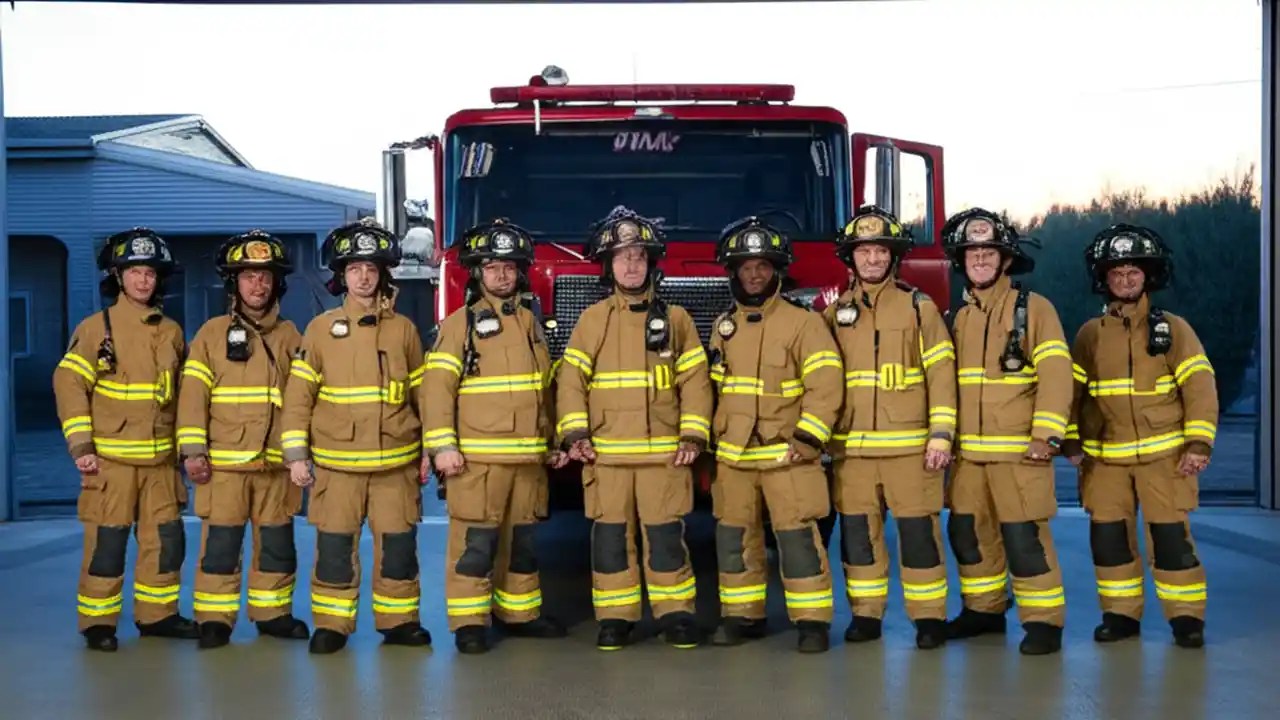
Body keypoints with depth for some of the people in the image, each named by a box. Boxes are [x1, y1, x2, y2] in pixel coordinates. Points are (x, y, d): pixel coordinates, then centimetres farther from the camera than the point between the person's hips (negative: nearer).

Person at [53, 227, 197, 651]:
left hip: (160, 459, 5)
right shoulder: (95, 327, -4)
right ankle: (98, 623, 9)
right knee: (107, 542, -2)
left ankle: (156, 615, 21)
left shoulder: (171, 332, 10)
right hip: (111, 457, -4)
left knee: (167, 540, 7)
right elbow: (69, 384, -9)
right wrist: (80, 445, -16)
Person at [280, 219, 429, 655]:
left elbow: (422, 394, 10)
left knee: (398, 544, 5)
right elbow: (298, 395, 1)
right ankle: (331, 624, 14)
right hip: (337, 462, -1)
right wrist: (295, 454, -4)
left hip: (396, 461, 1)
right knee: (334, 546, 2)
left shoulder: (403, 329, 6)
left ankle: (398, 621, 18)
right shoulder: (321, 329, 3)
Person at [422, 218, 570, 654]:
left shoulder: (531, 321, 15)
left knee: (522, 539, 13)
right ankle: (469, 622, 3)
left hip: (528, 456, 5)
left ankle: (520, 613, 24)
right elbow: (437, 387, -9)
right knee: (475, 542, -4)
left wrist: (553, 441, 18)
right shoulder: (460, 323, -3)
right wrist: (442, 446, -16)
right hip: (477, 457, -5)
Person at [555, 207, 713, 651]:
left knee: (666, 535, 1)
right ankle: (615, 617, 13)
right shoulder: (592, 320, 7)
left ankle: (675, 614, 11)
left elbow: (695, 380, 5)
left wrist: (693, 435, -5)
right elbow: (570, 380, 3)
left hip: (663, 450, -1)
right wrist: (573, 434, -9)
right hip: (605, 452, 1)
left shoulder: (675, 318, 8)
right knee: (610, 536, 4)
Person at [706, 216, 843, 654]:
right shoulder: (723, 328, 12)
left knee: (797, 537, -6)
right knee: (733, 538, 10)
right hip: (732, 457, 6)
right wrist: (712, 439, 16)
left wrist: (808, 439, -17)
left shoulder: (802, 322, -6)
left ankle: (813, 621, 2)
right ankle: (742, 616, 22)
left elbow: (826, 385, -12)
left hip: (786, 454, -5)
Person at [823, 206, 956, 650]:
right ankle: (864, 614, 18)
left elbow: (941, 375, -2)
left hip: (909, 444, -3)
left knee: (918, 531, -1)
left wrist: (941, 435, -9)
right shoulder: (834, 315, 11)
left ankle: (929, 617, 9)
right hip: (850, 447, 3)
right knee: (857, 533, 7)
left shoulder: (919, 308, 3)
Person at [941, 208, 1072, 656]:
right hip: (969, 450, 6)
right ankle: (984, 609, 26)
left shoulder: (1034, 308, -3)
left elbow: (1056, 374, -11)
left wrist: (1047, 435, -19)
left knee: (1023, 536, -7)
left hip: (1019, 449, -6)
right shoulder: (961, 317, 15)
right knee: (967, 531, 10)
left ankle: (1044, 621, 3)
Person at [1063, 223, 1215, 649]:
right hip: (1105, 457, 3)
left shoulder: (1172, 328, 0)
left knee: (1170, 536, -3)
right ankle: (1120, 614, 18)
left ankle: (1186, 616, 11)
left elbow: (1200, 387, -4)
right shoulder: (1090, 335, 7)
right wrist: (1070, 442, 1)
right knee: (1108, 535, 3)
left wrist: (1198, 443, -12)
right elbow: (1072, 390, 9)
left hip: (1164, 454, -3)